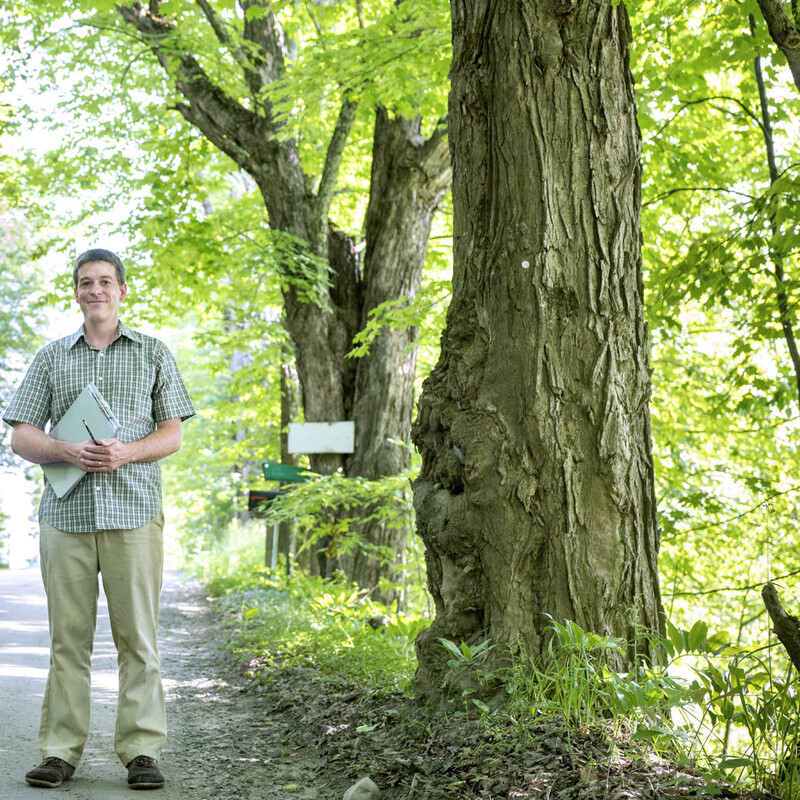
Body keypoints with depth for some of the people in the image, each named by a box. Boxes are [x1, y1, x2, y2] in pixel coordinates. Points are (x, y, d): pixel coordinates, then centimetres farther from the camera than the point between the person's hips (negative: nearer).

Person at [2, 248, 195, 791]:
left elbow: (173, 434, 8)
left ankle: (142, 751, 3)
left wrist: (126, 452, -11)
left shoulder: (153, 353, 13)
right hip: (66, 512, 1)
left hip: (133, 510, -1)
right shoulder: (52, 358, 15)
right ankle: (61, 751, 8)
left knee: (137, 635, -3)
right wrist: (68, 450, -10)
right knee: (68, 635, 1)